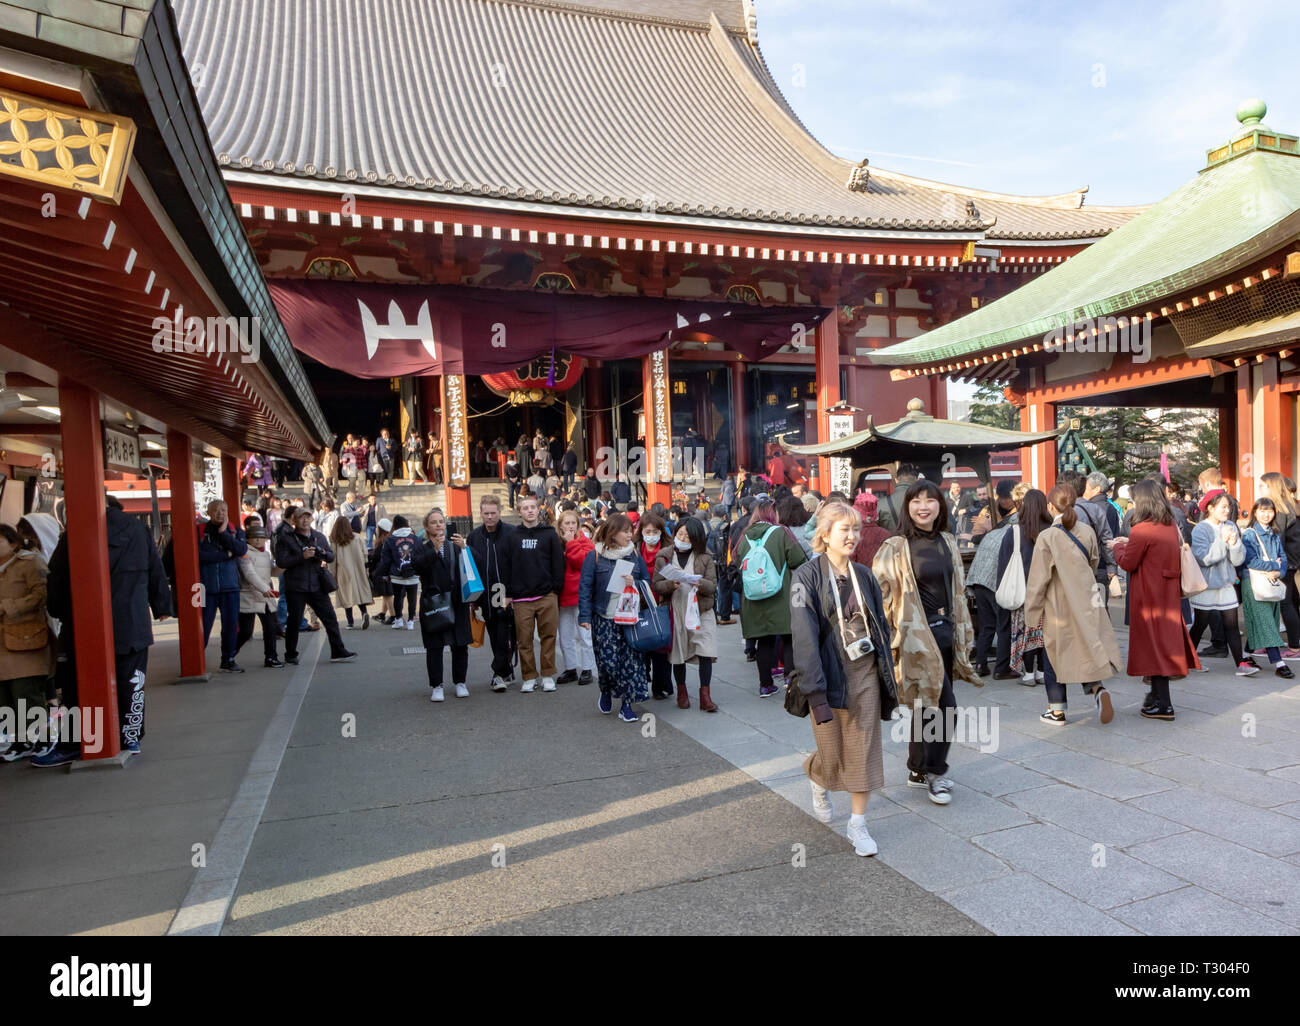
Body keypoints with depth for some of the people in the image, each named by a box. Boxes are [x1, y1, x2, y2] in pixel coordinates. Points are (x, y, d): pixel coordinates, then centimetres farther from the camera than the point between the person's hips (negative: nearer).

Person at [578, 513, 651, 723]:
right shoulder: (595, 556, -3)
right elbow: (585, 587, -3)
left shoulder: (635, 554, 7)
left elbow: (647, 581, 12)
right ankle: (606, 692, 26)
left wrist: (634, 584, -10)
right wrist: (585, 616, -10)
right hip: (604, 618, -2)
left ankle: (626, 705, 8)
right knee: (607, 660, -5)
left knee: (630, 659, -2)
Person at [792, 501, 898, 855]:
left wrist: (888, 678, 8)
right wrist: (815, 692, -21)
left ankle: (858, 824, 19)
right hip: (830, 676, -4)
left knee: (864, 752, 5)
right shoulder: (807, 576, -11)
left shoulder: (864, 575, 5)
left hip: (866, 674, 4)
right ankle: (818, 782, 44)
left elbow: (880, 627, 10)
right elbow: (804, 637, -16)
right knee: (833, 755, 9)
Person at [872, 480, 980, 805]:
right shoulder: (895, 548, -11)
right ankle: (936, 772, 10)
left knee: (927, 706, 14)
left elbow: (957, 591, 17)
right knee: (943, 705, -8)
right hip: (918, 635, -7)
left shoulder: (948, 543, 9)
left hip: (946, 630, 7)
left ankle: (918, 771, 27)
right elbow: (881, 596, -12)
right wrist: (887, 641, -15)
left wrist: (963, 631, 17)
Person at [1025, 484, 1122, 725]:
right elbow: (1094, 563, 13)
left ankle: (1057, 710, 15)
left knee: (1054, 656, 8)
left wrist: (1033, 610, -4)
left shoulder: (1047, 537, -15)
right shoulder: (1087, 532, -1)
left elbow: (1038, 578, -12)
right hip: (1087, 604, 4)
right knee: (1088, 650, 15)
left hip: (1058, 606, -4)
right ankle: (1097, 688, -11)